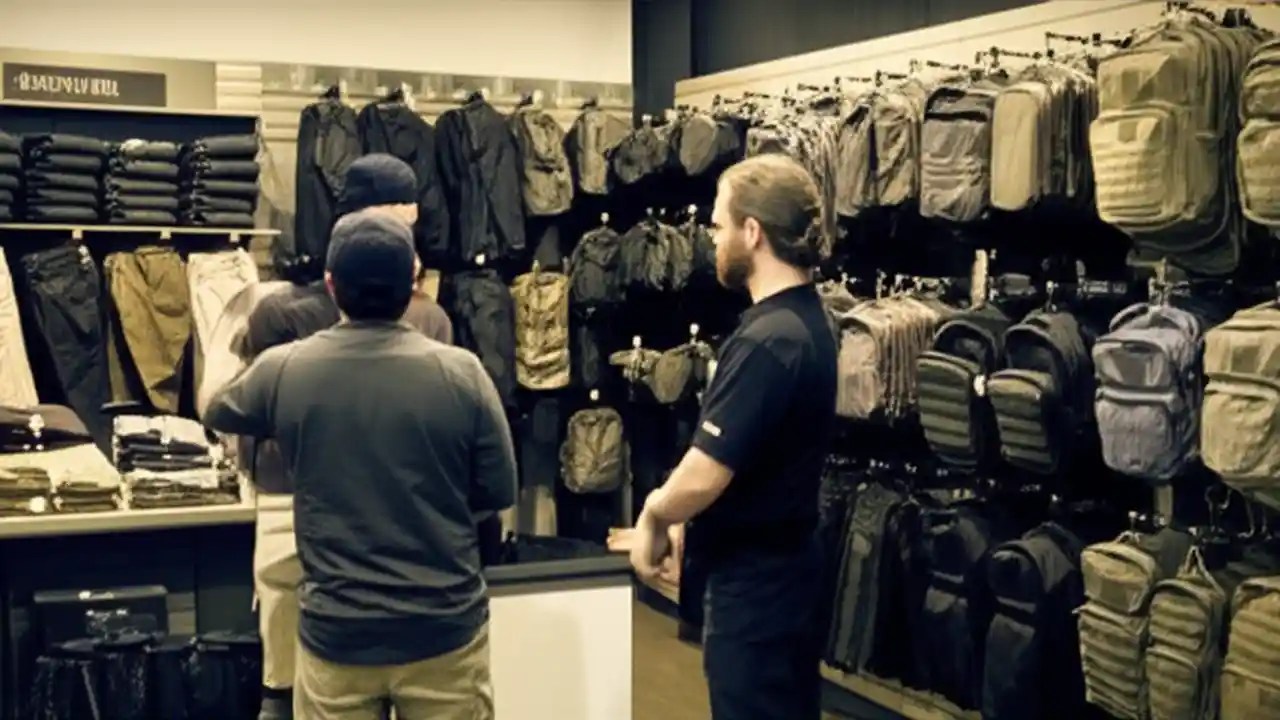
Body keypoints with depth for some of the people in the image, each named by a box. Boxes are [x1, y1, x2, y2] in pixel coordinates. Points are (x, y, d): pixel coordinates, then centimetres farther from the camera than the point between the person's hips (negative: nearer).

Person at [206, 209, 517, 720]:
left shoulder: (283, 371, -6)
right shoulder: (461, 372, -11)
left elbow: (215, 413, 16)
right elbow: (499, 492, -1)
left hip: (335, 633, 1)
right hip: (445, 629, 0)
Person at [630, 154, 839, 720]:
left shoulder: (765, 340, -25)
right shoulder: (806, 319, 6)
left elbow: (704, 476, -25)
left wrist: (653, 513, -6)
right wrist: (671, 507, 5)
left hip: (754, 578, -9)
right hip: (787, 563, 9)